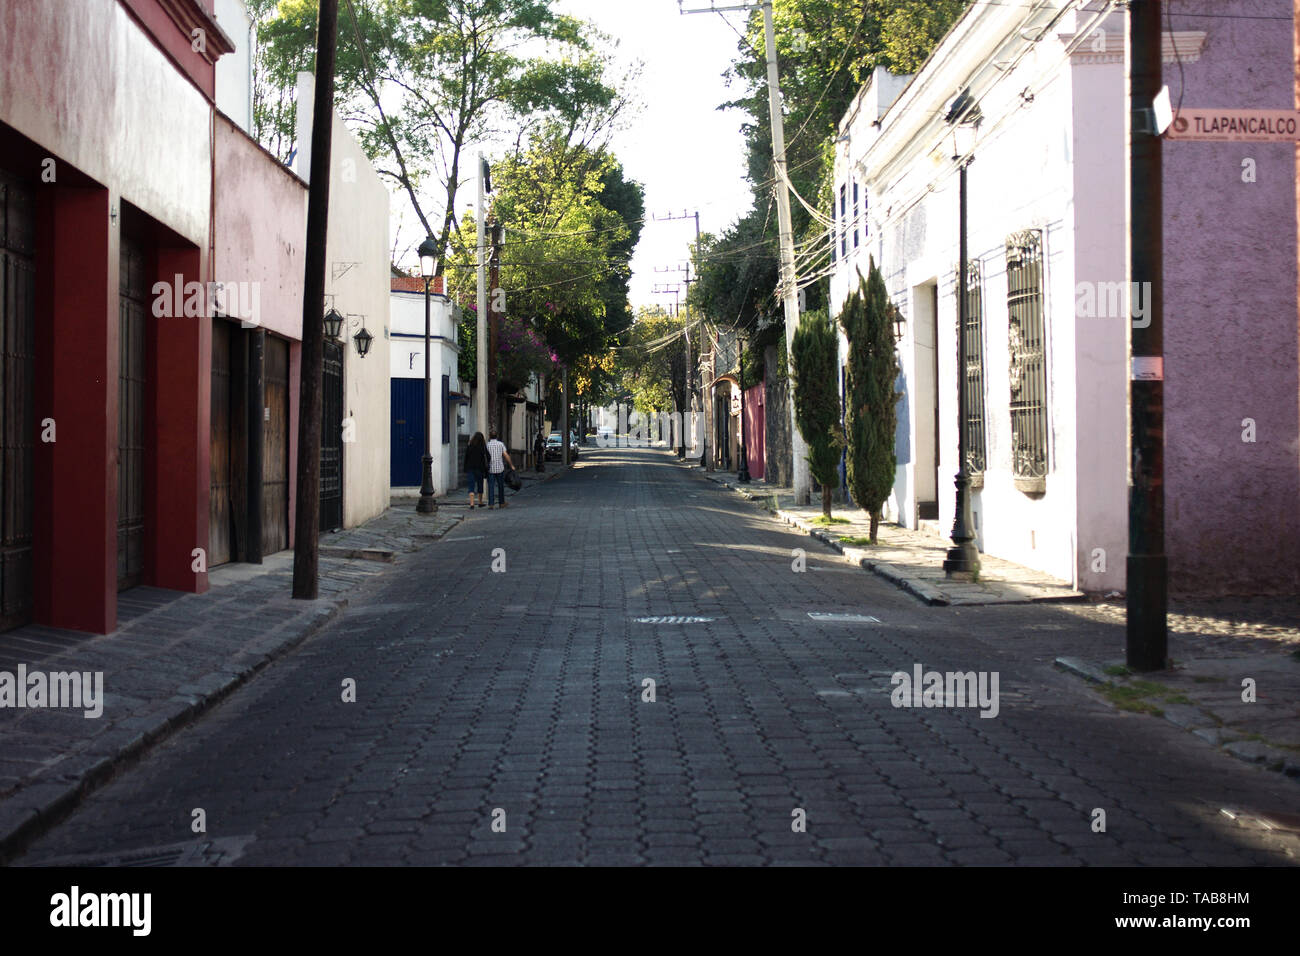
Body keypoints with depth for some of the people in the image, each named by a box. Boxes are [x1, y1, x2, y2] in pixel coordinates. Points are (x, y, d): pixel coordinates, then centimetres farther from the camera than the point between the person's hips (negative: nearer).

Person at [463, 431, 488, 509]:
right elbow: (486, 459, -6)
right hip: (479, 468, 0)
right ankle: (480, 503, 26)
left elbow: (466, 459, 2)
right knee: (480, 485, 15)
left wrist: (465, 470, 8)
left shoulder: (469, 447, 0)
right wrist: (486, 470, 4)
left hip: (470, 468, 0)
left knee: (471, 486, -2)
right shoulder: (483, 447, -5)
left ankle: (472, 503, -14)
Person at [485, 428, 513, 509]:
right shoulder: (501, 444, 0)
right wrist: (511, 465, 6)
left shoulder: (487, 444, -2)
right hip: (500, 468, 1)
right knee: (500, 486, 13)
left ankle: (490, 504, -7)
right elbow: (506, 455, -3)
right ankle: (501, 503, 18)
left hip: (490, 469, -1)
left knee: (491, 487, 0)